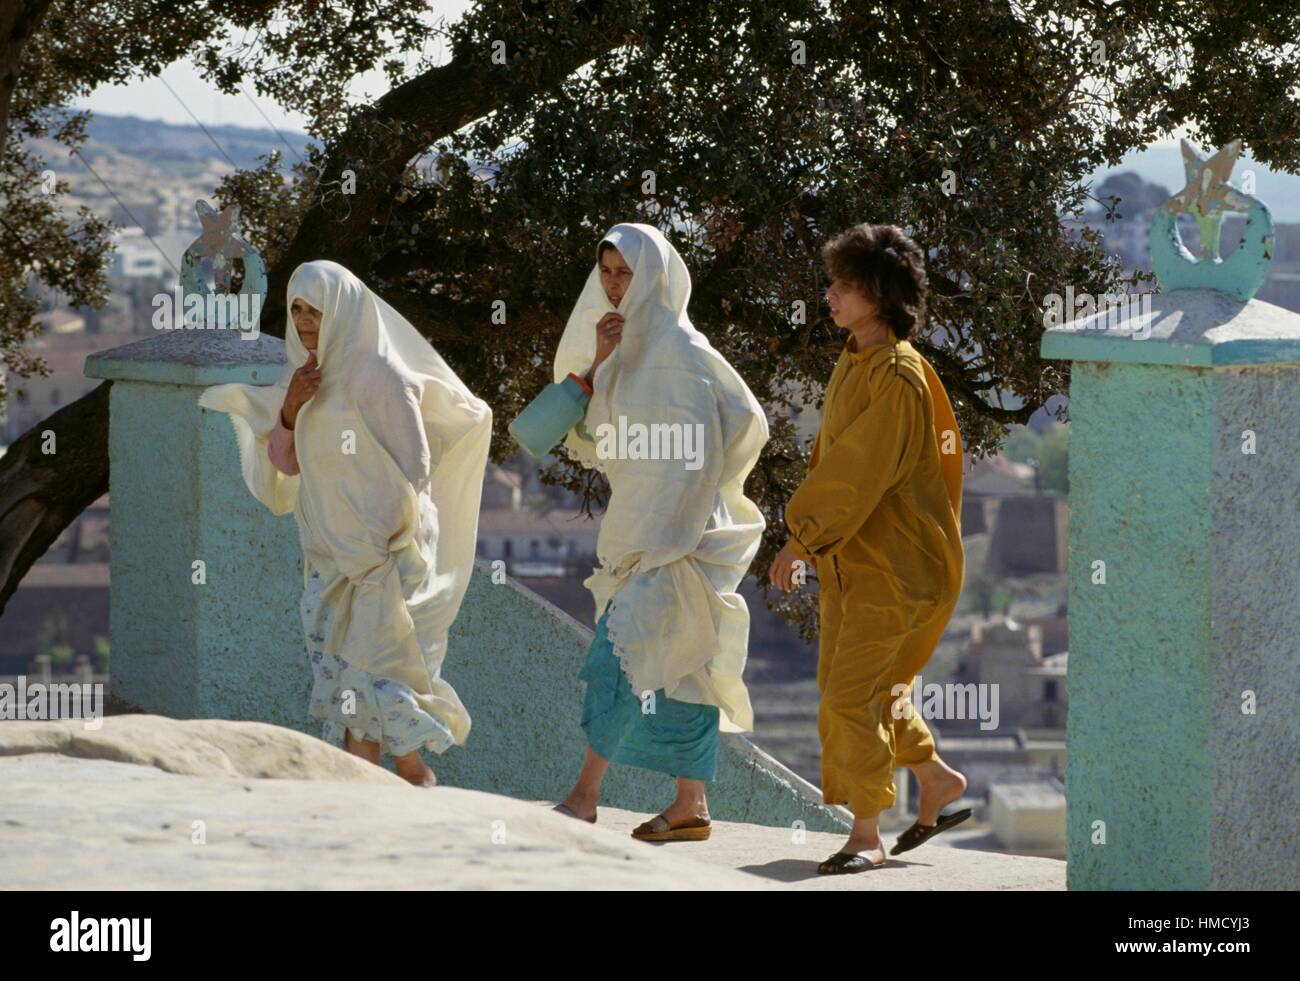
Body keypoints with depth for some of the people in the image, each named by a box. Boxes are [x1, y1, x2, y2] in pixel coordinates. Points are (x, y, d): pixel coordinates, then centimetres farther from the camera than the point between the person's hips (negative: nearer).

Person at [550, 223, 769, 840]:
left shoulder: (679, 349, -12)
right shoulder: (624, 346, 13)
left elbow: (746, 423, -13)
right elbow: (589, 438, 11)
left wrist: (697, 489, -7)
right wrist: (598, 363, -3)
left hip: (675, 528, -9)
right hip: (636, 528, 9)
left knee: (623, 650, -13)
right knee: (675, 663, 9)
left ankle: (584, 796, -12)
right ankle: (691, 805, 11)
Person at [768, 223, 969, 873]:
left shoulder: (898, 377, -19)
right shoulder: (852, 362, 9)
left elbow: (860, 474, -22)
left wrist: (803, 540, -20)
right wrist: (811, 534, 12)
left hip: (895, 563, -10)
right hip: (849, 558, 10)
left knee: (853, 695, -9)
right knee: (844, 683, 16)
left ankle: (866, 837, 0)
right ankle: (938, 782, 31)